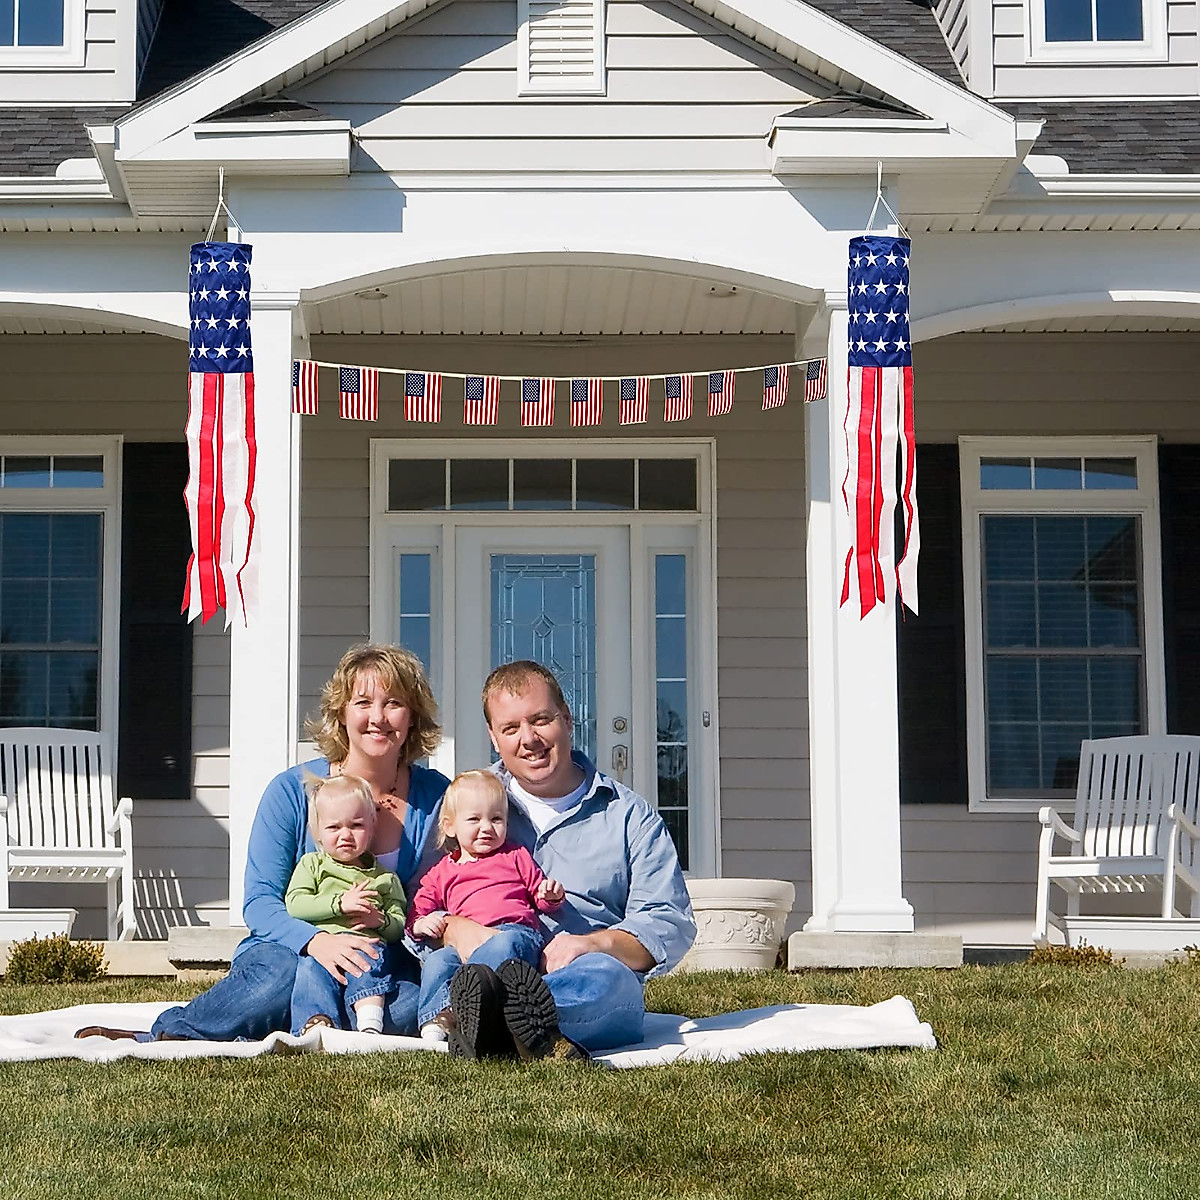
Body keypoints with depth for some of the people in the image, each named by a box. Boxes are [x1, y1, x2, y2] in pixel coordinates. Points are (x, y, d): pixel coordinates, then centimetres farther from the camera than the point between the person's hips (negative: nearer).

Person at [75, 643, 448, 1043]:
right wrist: (316, 941, -28)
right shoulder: (292, 791, -2)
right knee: (284, 974, -41)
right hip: (287, 949, -2)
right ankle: (159, 1034, -22)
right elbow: (259, 901, -8)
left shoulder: (436, 795, 3)